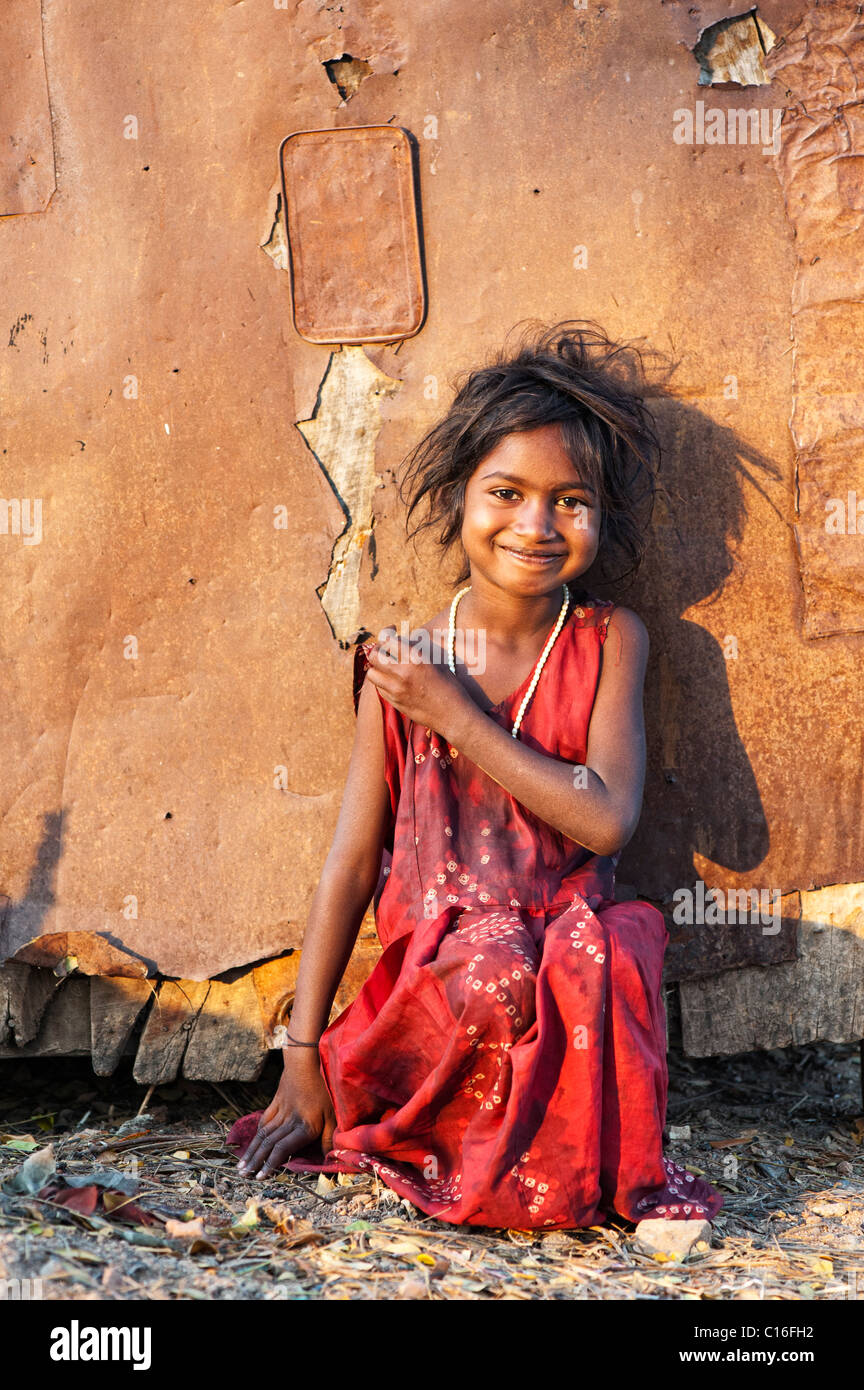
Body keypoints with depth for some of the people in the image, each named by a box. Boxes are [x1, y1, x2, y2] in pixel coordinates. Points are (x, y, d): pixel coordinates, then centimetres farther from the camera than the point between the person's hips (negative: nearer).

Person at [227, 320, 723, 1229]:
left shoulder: (609, 642, 1)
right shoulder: (401, 667, 0)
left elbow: (607, 818, -12)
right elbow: (350, 862, 0)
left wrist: (456, 718, -12)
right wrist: (302, 1060, -1)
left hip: (571, 963, 1)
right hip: (434, 974, 0)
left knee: (604, 952, -32)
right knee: (489, 980, -33)